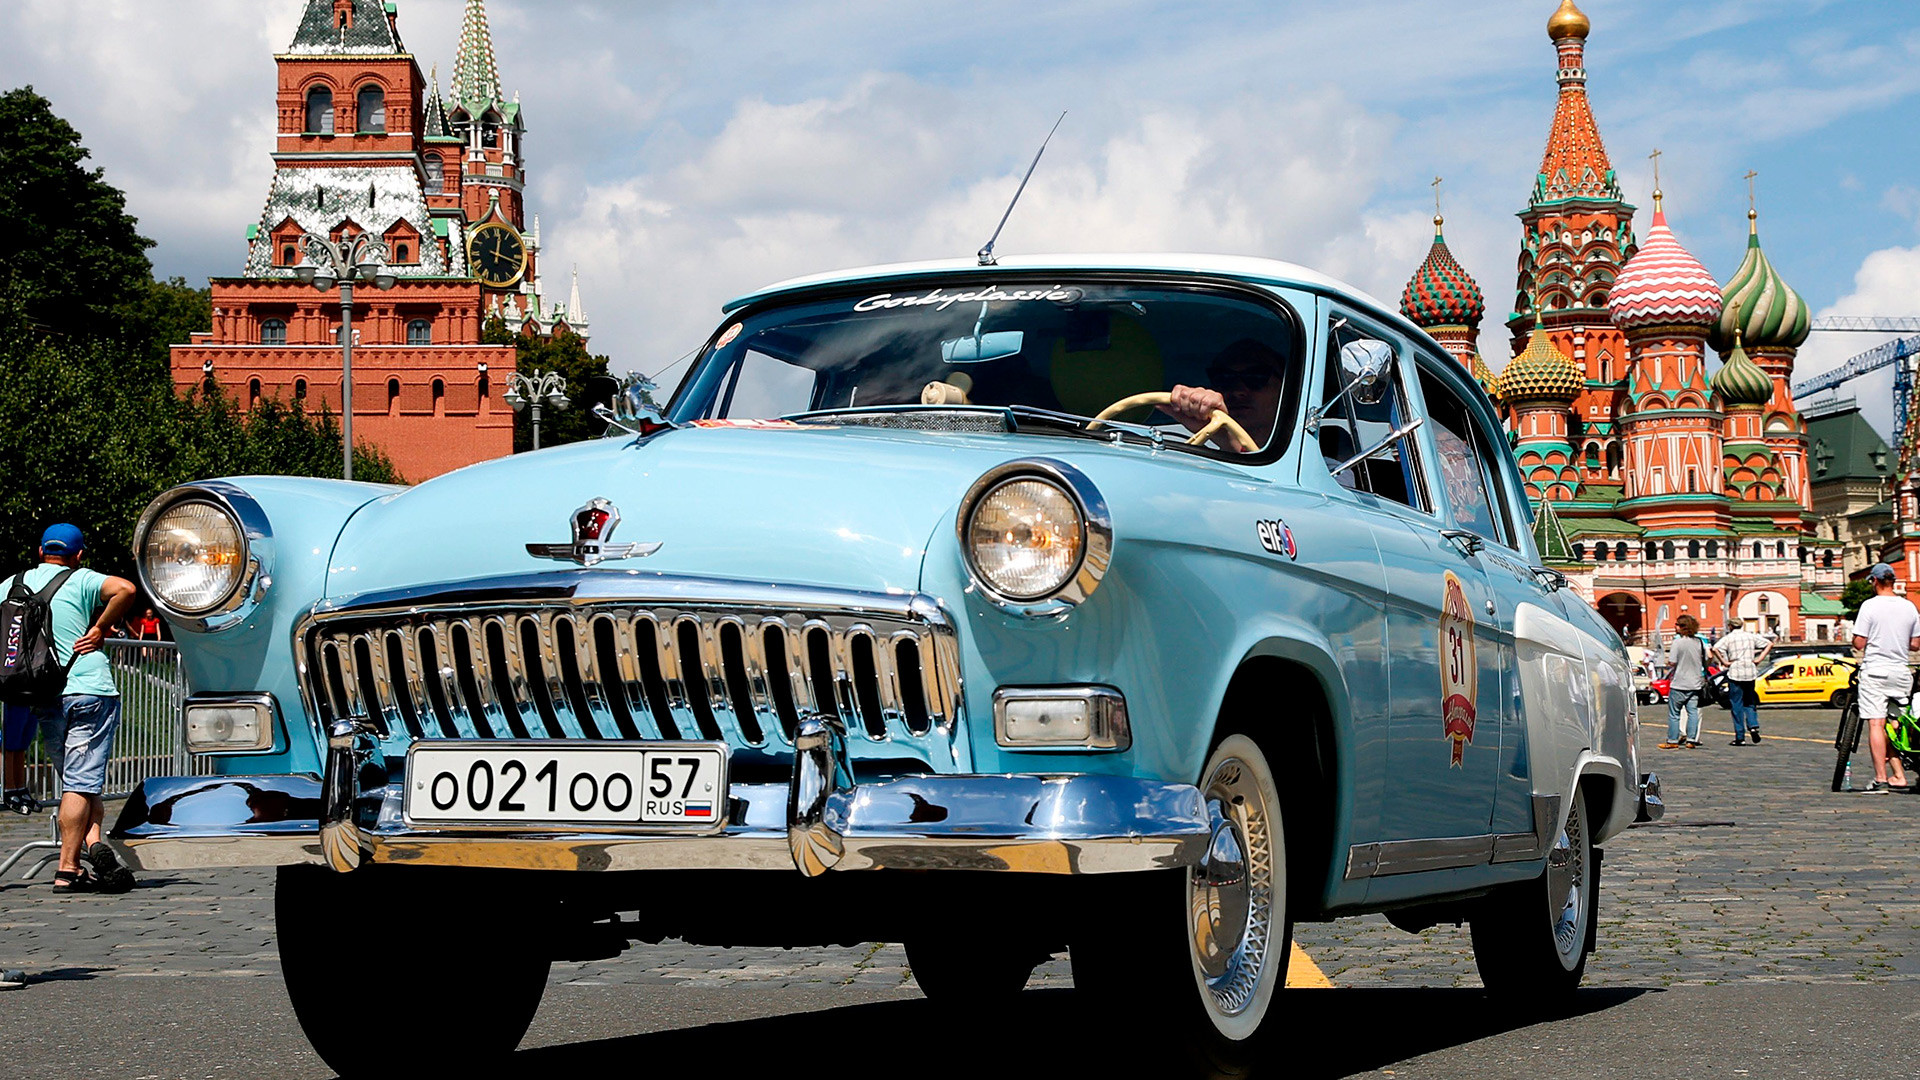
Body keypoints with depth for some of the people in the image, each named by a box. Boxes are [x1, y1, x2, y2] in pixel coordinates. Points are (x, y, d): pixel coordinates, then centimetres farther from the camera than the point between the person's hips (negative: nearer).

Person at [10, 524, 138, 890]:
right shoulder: (81, 581, -3)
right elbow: (125, 589, -19)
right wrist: (99, 630, -9)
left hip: (43, 699, 4)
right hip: (90, 690, -4)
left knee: (74, 780, 15)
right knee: (81, 782, -4)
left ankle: (92, 842, -4)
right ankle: (67, 869, -9)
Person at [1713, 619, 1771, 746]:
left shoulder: (1728, 638, -3)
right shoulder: (1751, 636, 9)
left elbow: (1715, 649, -20)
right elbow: (1770, 644, 10)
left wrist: (1724, 662, -11)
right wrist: (1759, 659, 5)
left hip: (1735, 674, -3)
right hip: (1750, 673, 3)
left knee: (1737, 706, 2)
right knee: (1750, 702, 18)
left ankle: (1740, 737, 2)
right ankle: (1753, 726, -5)